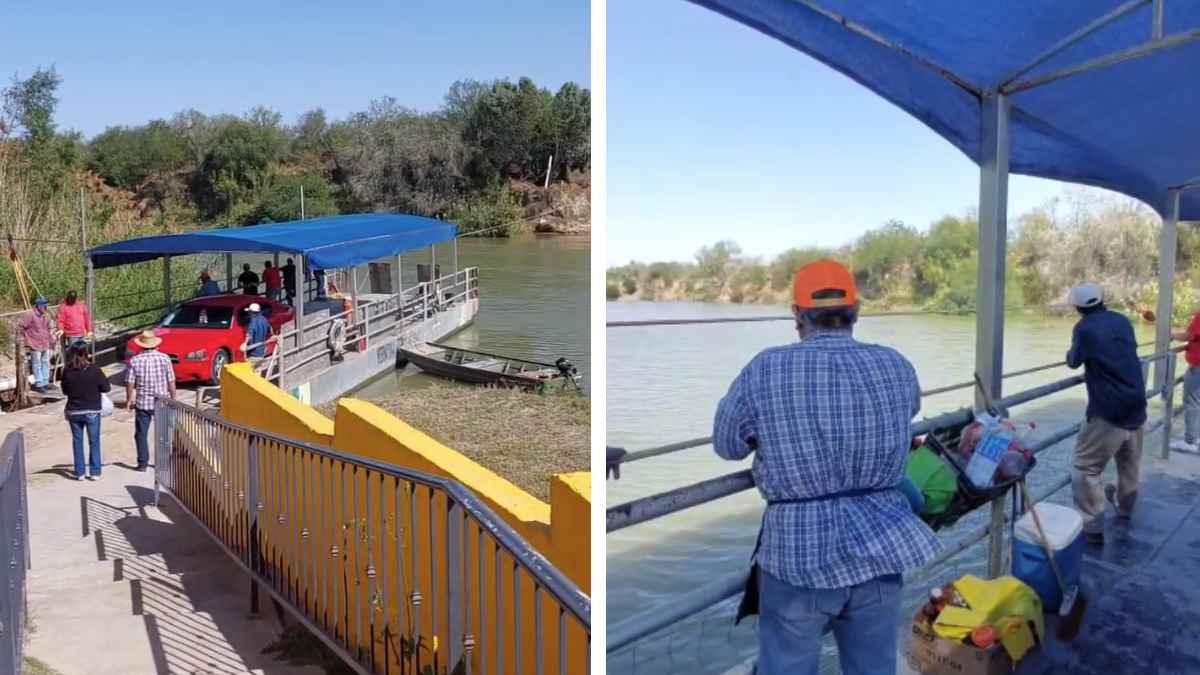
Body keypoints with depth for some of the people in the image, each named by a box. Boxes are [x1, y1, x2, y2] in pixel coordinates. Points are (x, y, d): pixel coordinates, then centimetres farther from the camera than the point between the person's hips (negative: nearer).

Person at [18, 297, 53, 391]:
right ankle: (38, 384, 4)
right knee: (37, 365, -2)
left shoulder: (45, 315, 10)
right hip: (35, 345, -8)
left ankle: (45, 383, 22)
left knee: (46, 363, 13)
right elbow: (20, 327, -12)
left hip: (45, 344, 8)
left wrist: (49, 338, 16)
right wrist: (27, 339, -9)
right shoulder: (30, 315, -13)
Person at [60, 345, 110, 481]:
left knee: (77, 441, 11)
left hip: (73, 411, 2)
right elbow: (106, 388, -8)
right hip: (92, 411, -2)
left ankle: (80, 472, 13)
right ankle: (95, 472, 7)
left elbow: (65, 390, 6)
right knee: (94, 441, 7)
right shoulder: (94, 370, -14)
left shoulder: (67, 371, -6)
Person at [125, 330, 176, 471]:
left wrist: (129, 399, 11)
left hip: (142, 403, -1)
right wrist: (173, 398, 6)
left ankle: (143, 463, 11)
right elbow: (171, 382, -5)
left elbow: (130, 383, -4)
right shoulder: (164, 358, -6)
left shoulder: (135, 360, -6)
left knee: (141, 434, 10)